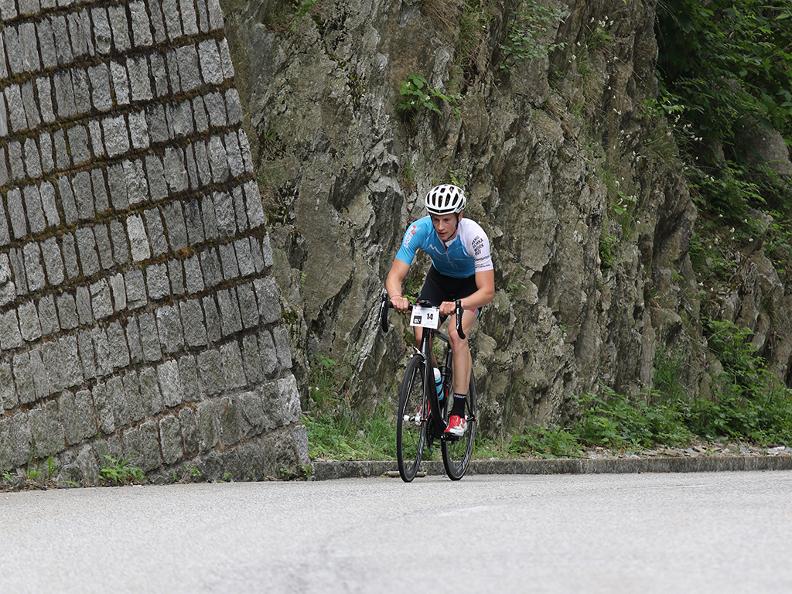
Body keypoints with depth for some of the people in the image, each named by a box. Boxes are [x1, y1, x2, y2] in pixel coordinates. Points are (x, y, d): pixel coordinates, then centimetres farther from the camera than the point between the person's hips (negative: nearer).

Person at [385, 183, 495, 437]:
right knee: (421, 335, -17)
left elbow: (487, 291, -40)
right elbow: (394, 276, -30)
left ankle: (458, 413, -20)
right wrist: (396, 297, -53)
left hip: (470, 283, -3)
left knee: (457, 335, -25)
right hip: (439, 278, 3)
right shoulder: (419, 230, -31)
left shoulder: (473, 235, -38)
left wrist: (457, 305, -58)